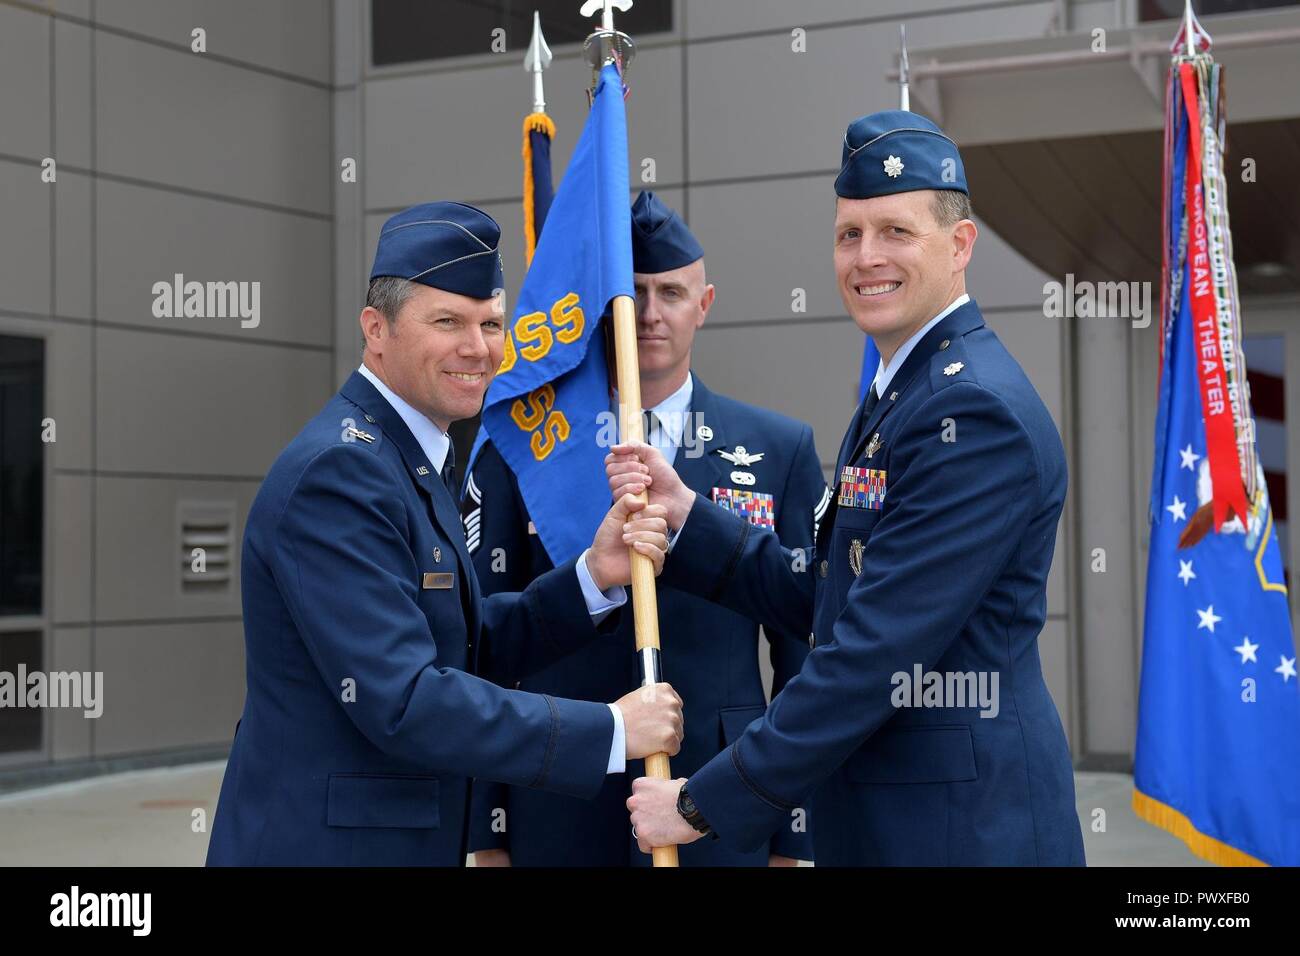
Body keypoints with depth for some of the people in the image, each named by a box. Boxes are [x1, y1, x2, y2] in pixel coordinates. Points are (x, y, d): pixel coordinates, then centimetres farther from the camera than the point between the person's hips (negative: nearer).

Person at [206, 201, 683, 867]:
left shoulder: (409, 460, 10)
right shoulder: (336, 472, -20)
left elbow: (473, 643, 9)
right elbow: (402, 702, -25)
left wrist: (594, 578, -6)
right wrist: (611, 730, -20)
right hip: (319, 844, -9)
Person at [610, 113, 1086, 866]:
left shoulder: (976, 410, -19)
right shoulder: (899, 392, 14)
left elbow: (874, 649, -23)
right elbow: (824, 602, 12)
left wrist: (705, 804, -18)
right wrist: (683, 514, 1)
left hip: (964, 828, -9)